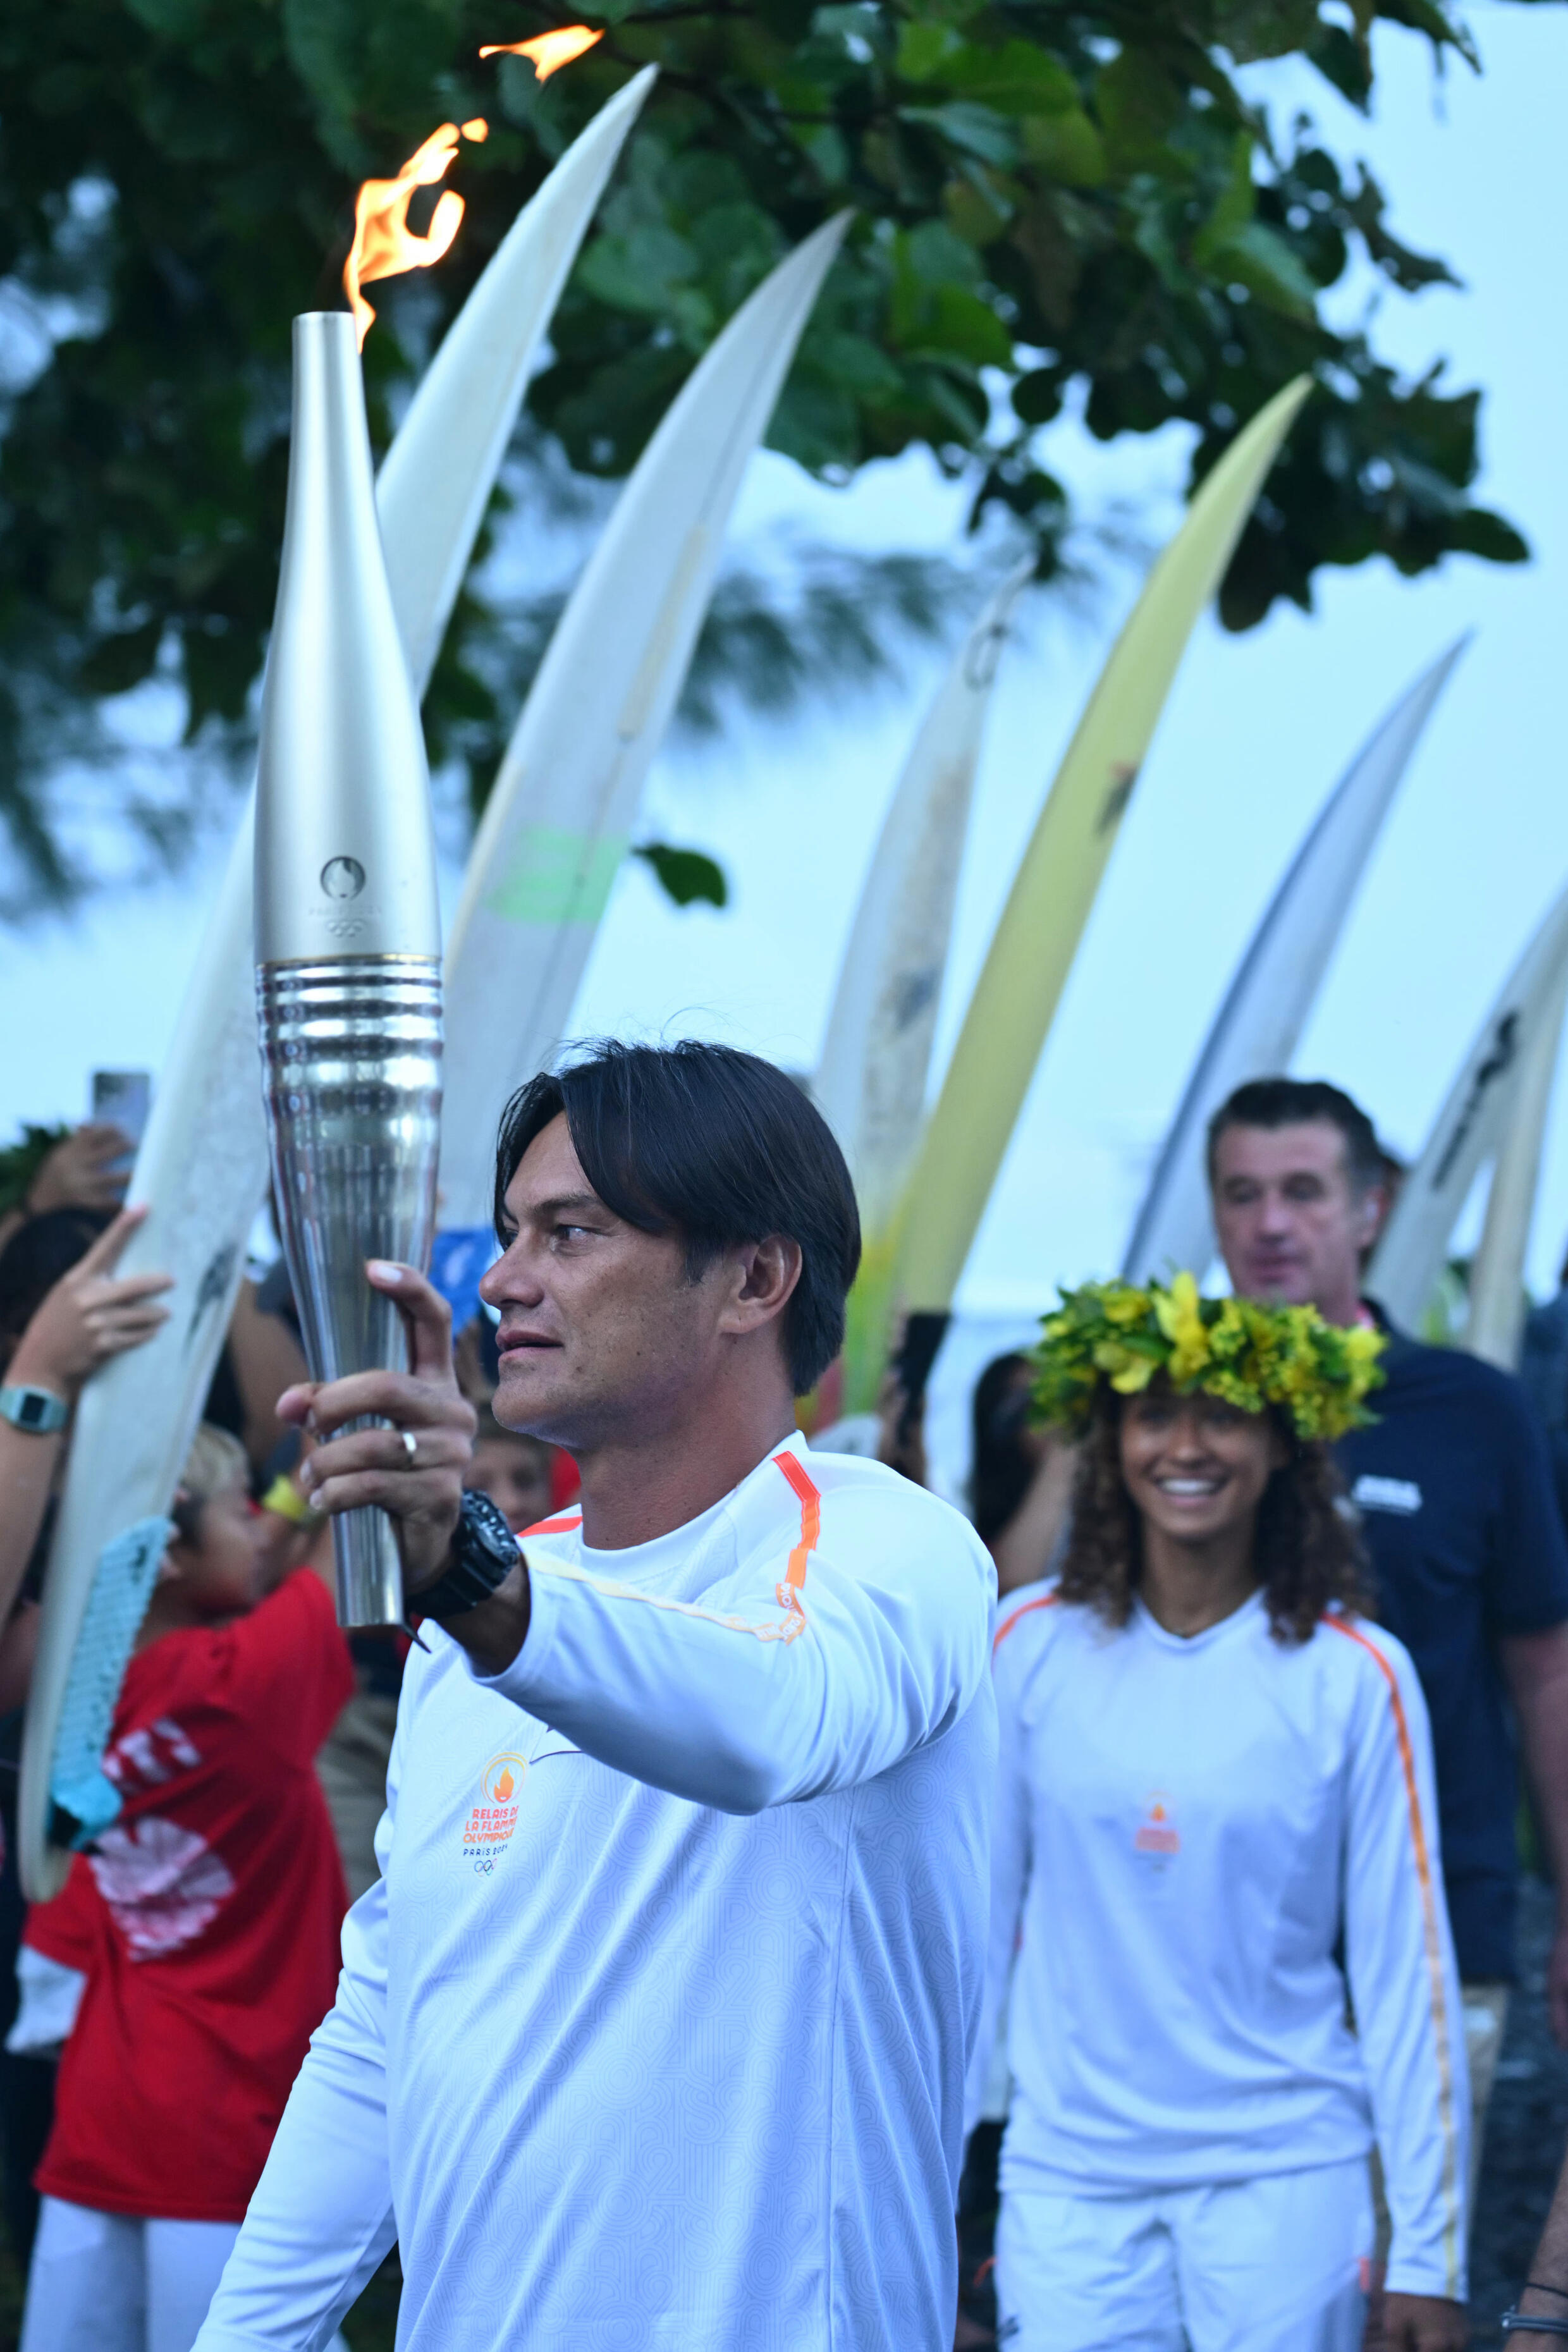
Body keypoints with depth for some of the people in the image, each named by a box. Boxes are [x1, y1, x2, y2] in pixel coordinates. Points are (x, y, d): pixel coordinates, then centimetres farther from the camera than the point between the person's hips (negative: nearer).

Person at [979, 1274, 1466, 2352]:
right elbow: (976, 1909, 8)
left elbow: (1406, 1967, -2)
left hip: (1282, 2180, -1)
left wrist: (1430, 2253, -2)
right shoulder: (1031, 1646, 1)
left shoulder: (1354, 1677, -4)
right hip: (1068, 2173, 1)